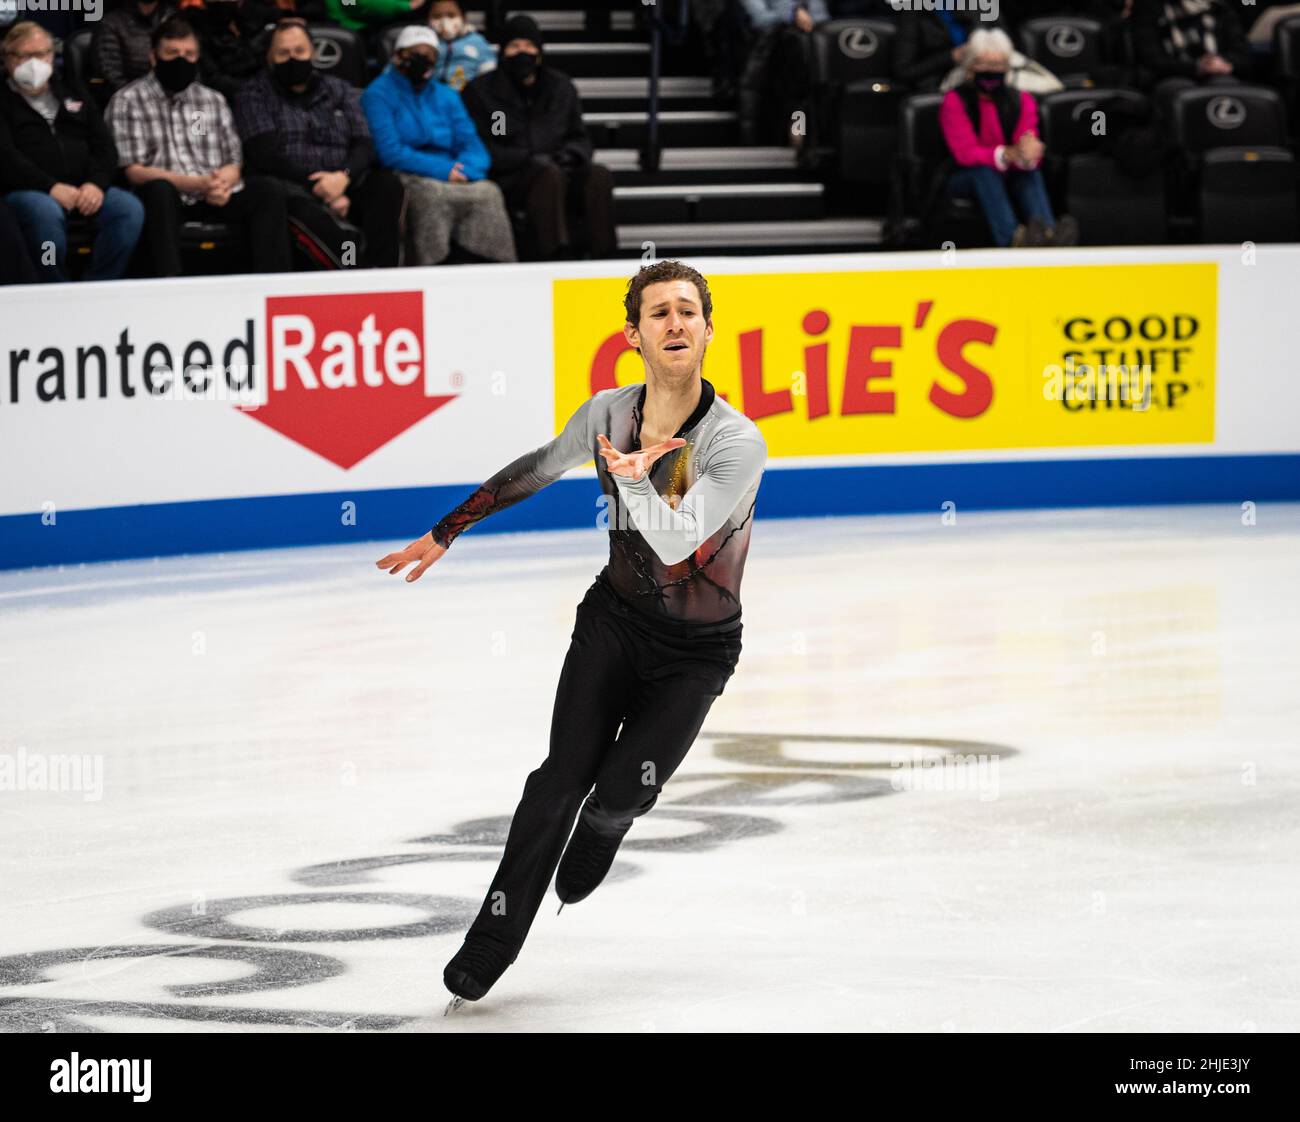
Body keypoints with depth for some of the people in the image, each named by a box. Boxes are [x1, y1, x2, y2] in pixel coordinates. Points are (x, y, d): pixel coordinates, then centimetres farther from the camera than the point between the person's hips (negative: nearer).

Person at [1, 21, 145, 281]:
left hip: (85, 190, 4)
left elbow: (104, 146, 15)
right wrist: (51, 187, -21)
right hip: (27, 191, -4)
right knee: (46, 213, -40)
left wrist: (96, 183, -7)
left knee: (129, 208, -25)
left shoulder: (73, 95, 24)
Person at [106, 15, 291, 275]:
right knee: (159, 188, -38)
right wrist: (196, 184, -18)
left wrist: (222, 184, -11)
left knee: (268, 190, -20)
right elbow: (134, 171, -6)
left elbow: (233, 163, 16)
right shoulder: (128, 101, 3)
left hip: (213, 197, 4)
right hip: (165, 198, -4)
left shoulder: (213, 100, 19)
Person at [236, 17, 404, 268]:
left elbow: (364, 145, 10)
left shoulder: (338, 89, 21)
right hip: (292, 187, -4)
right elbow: (266, 157, -3)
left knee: (388, 185, -26)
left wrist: (344, 177, -15)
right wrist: (323, 193, -13)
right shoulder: (256, 95, 11)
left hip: (345, 187, 4)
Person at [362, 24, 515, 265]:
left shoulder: (447, 96, 23)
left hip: (451, 179, 4)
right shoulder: (378, 95, 5)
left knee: (489, 192, -27)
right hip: (406, 178, -4)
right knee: (432, 193, -38)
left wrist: (465, 170, -11)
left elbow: (471, 144, 13)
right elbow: (390, 152, -8)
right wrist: (442, 170, -13)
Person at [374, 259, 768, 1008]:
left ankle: (601, 827, 23)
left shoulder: (737, 442, -22)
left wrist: (635, 477, -50)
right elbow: (535, 471, 13)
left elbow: (677, 540, -32)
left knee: (619, 792, -17)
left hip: (697, 650, -3)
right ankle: (492, 944, -4)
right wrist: (445, 534, 18)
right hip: (615, 617, 3)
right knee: (564, 774, -13)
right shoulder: (607, 415, -7)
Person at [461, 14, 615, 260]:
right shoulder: (481, 90, 8)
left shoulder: (560, 87, 20)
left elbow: (579, 138, 24)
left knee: (599, 175, -28)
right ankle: (551, 256, -49)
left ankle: (600, 255, -35)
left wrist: (569, 155, -1)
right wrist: (530, 159, -12)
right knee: (550, 174, -38)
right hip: (507, 180, -4)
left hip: (560, 171, 4)